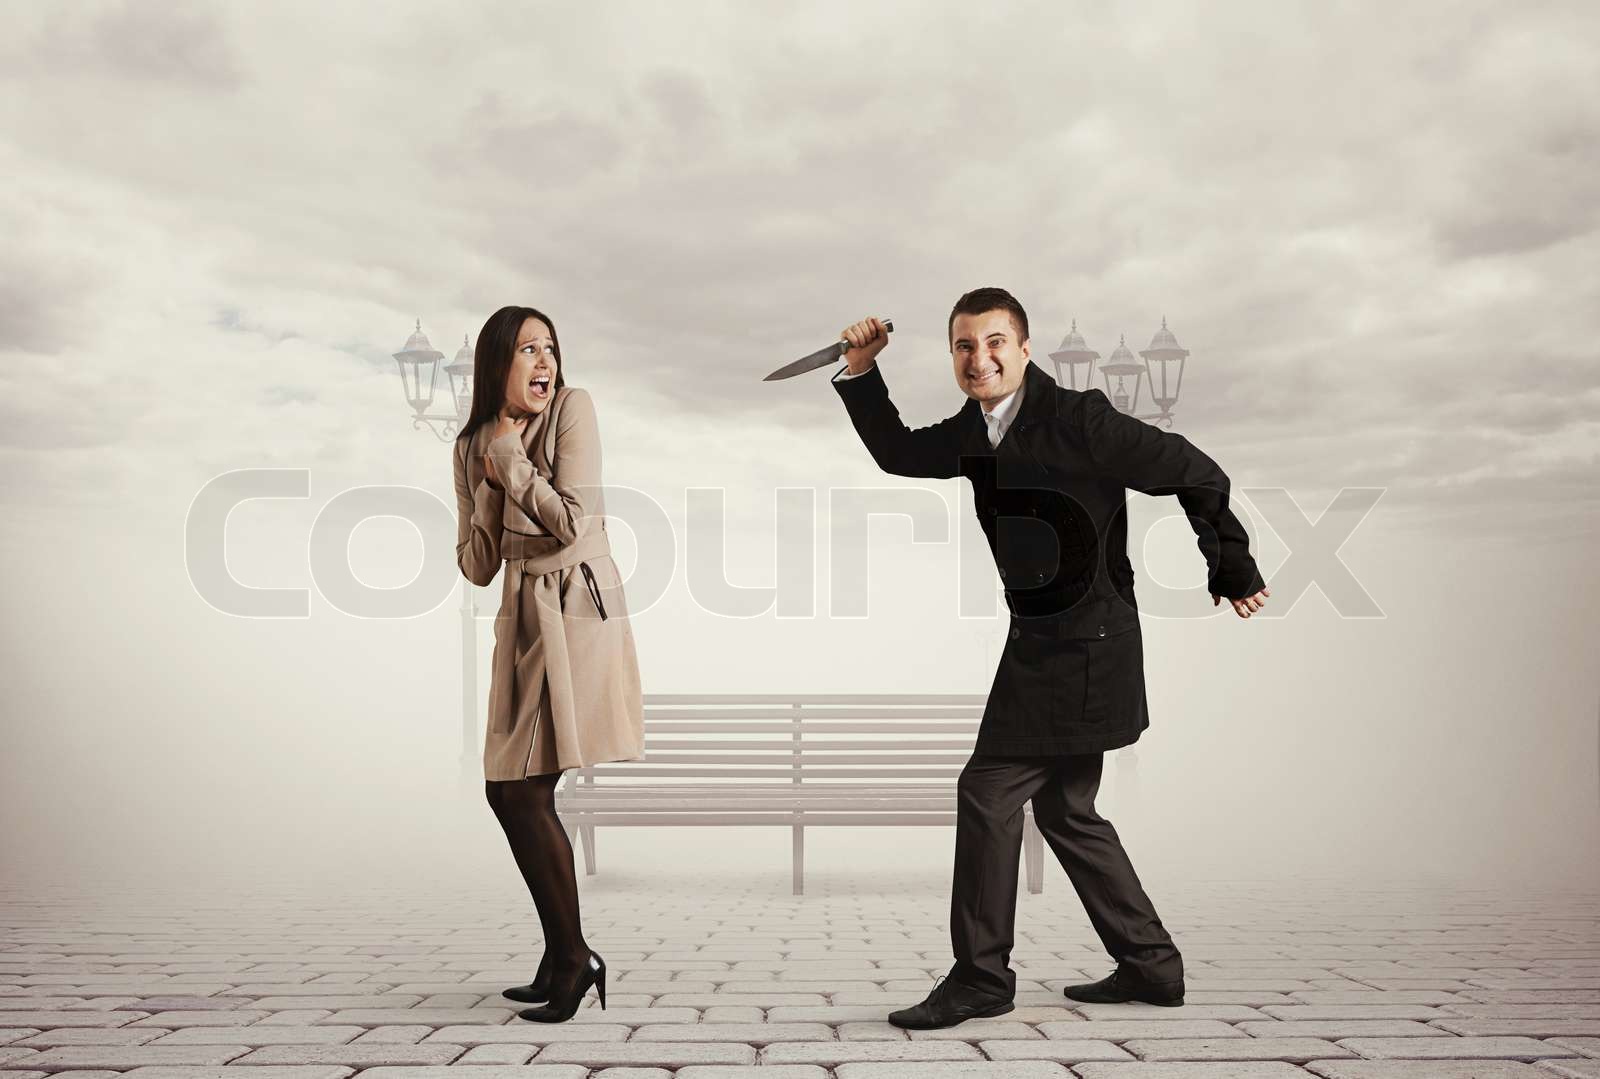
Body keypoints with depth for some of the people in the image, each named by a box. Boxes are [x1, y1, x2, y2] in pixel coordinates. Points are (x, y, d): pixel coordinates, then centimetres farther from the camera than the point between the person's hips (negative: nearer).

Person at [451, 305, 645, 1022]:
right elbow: (477, 568, 9)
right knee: (512, 791, 7)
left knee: (519, 790, -9)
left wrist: (512, 458, -7)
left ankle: (571, 957, 6)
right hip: (522, 614, 7)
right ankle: (565, 959, 22)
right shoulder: (473, 446, 12)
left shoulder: (572, 409, -5)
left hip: (577, 608, -7)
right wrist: (492, 484, -3)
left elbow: (573, 522, -14)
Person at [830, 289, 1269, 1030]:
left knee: (988, 789, -8)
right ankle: (1151, 964, 29)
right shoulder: (973, 433, 7)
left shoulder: (1078, 419, -16)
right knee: (1065, 810, 15)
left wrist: (1233, 571, -2)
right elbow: (898, 454, 20)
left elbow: (1197, 474, -10)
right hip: (1044, 641, 9)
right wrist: (861, 372, 7)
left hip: (1080, 645, -9)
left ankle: (981, 977, 6)